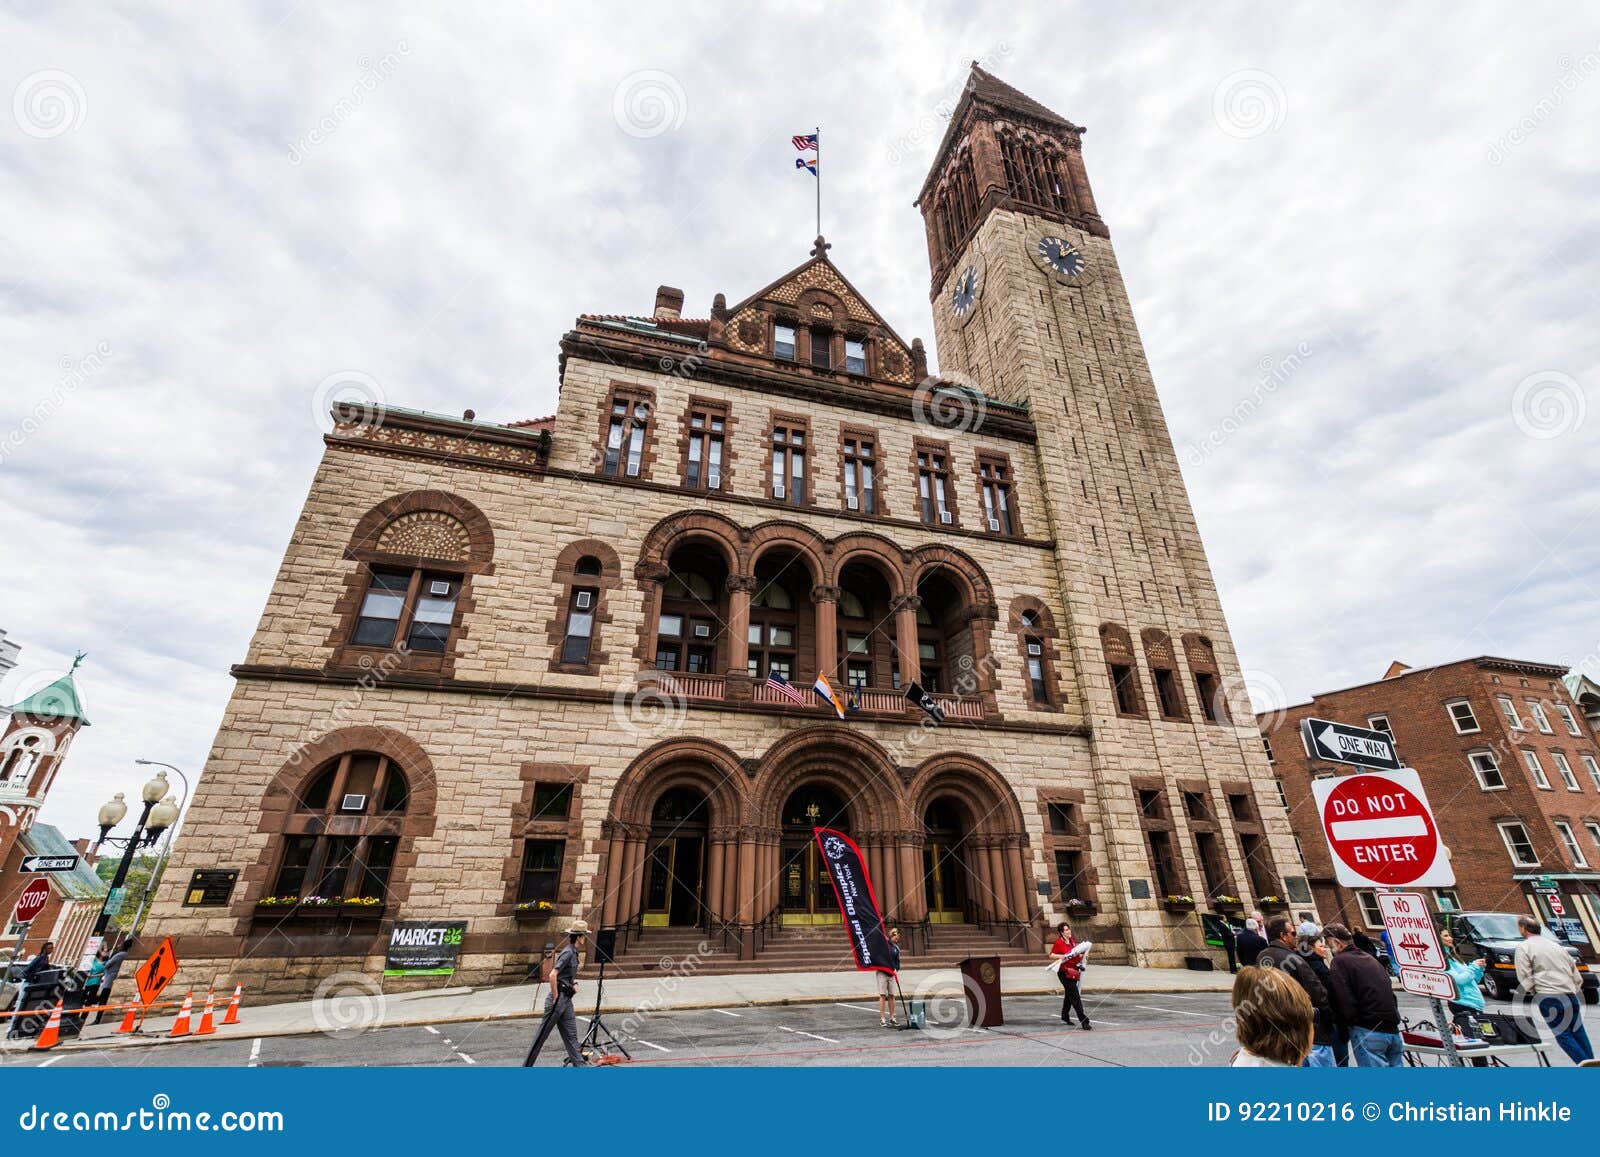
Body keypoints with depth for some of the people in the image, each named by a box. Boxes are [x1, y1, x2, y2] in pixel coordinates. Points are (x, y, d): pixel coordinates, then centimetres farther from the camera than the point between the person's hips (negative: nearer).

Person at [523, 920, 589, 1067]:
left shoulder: (574, 953, 11)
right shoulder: (568, 952, -18)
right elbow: (553, 975, -28)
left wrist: (574, 983, 9)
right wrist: (555, 998, -20)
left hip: (567, 1000, 9)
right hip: (559, 999, -9)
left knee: (571, 1035, 9)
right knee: (542, 1034, 3)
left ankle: (579, 1065, 12)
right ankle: (527, 1065, 15)